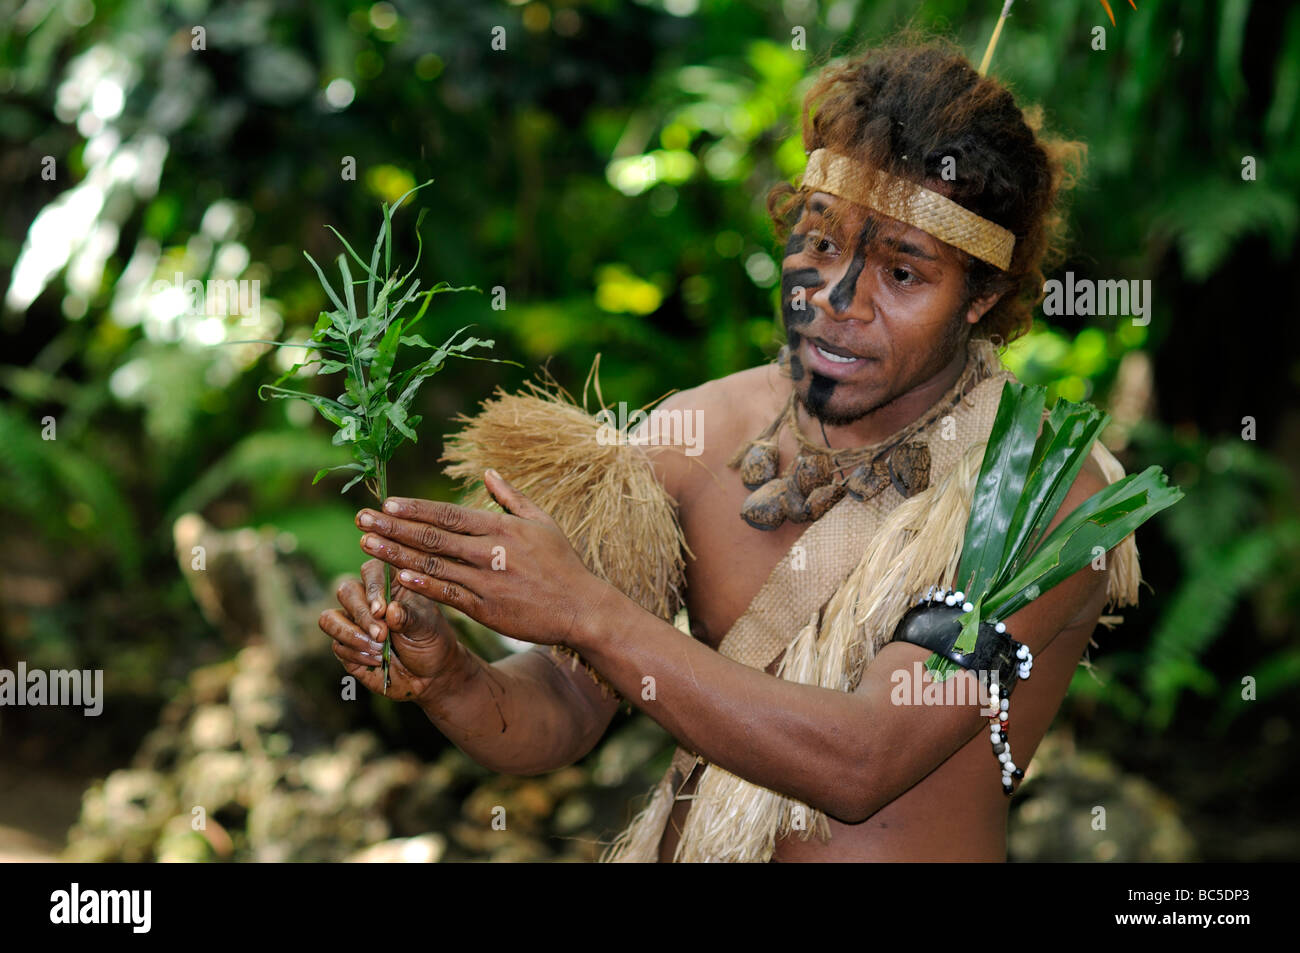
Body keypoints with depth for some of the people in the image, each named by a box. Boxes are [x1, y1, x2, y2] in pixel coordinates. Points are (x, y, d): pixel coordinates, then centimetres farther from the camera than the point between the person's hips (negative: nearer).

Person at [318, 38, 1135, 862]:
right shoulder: (698, 434, 0)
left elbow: (860, 767, -23)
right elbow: (561, 714, 1)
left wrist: (588, 610, -25)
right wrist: (450, 681, -20)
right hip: (685, 850, 3)